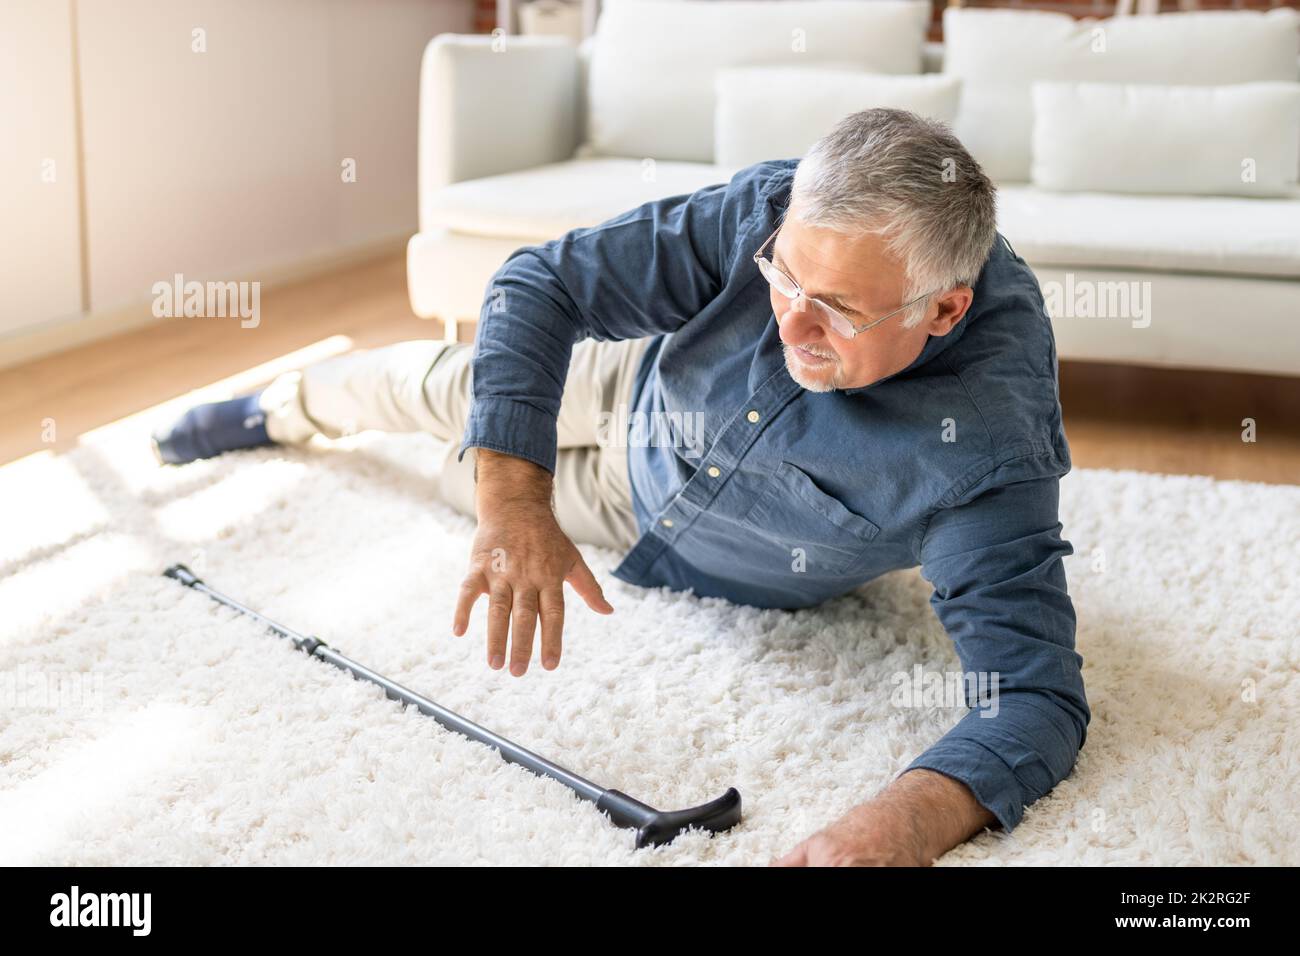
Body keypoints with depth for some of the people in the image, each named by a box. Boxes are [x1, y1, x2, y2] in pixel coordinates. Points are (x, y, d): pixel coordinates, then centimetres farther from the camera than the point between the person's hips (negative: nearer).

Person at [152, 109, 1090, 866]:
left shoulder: (987, 452, -46)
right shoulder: (774, 212, -38)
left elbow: (1038, 691, -49)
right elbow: (540, 281, -32)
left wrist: (904, 821, -70)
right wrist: (514, 492, -46)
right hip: (645, 400, 2)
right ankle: (276, 409, 59)